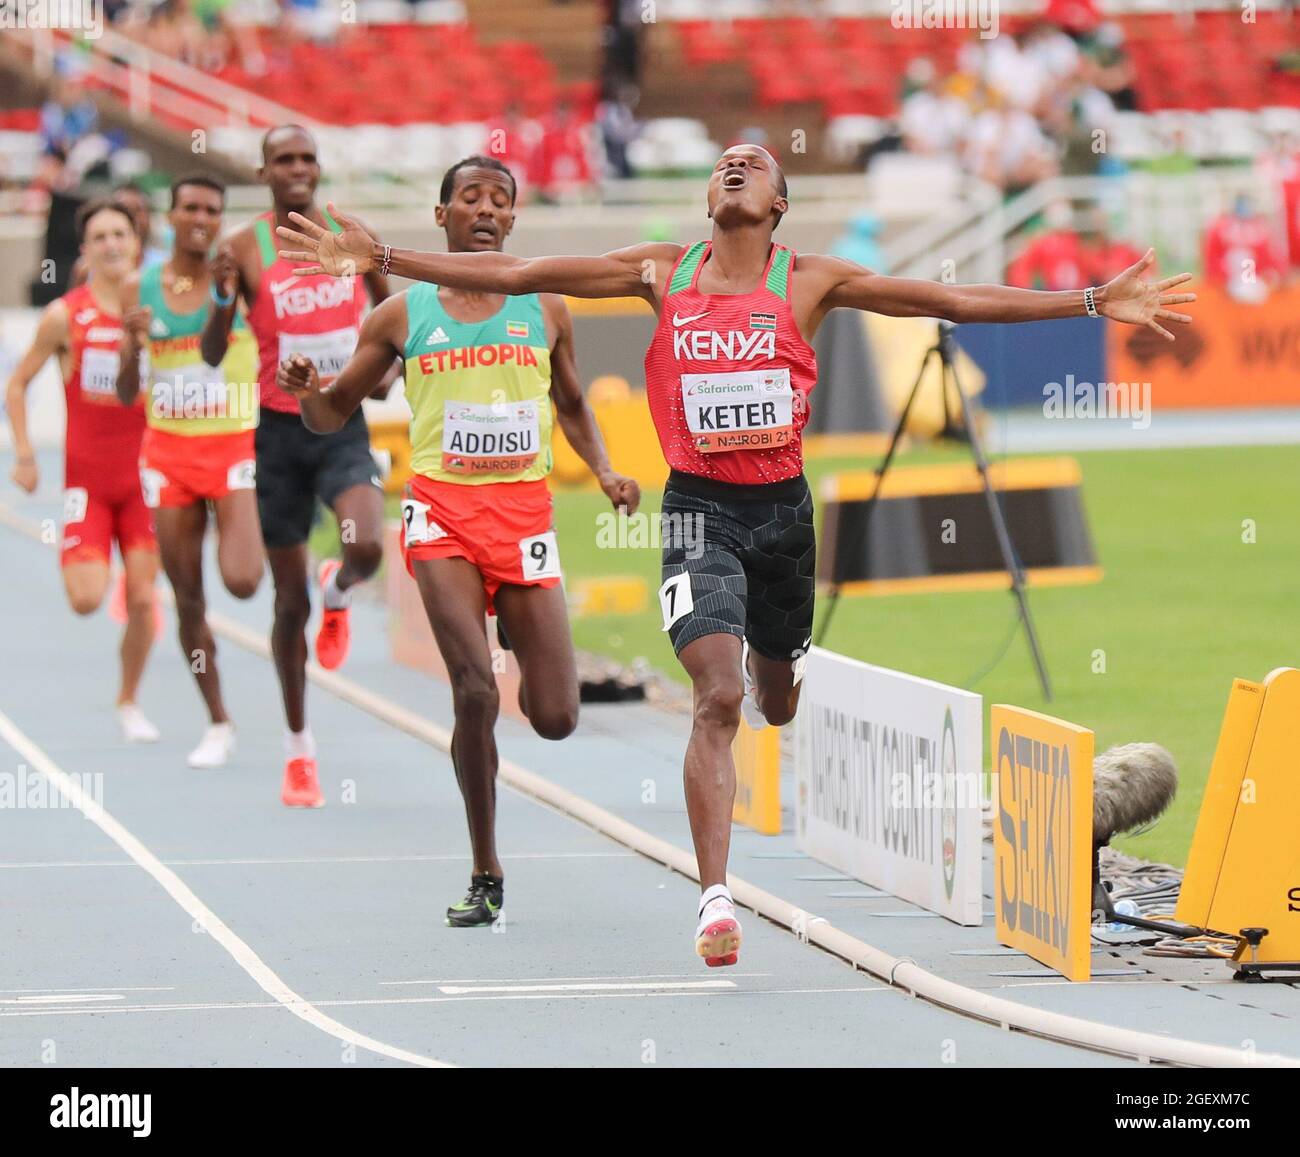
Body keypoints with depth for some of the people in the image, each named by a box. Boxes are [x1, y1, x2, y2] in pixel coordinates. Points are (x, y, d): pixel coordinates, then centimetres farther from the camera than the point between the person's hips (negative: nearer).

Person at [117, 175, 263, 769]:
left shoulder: (237, 276, -4)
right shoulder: (140, 289, 4)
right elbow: (126, 394, 5)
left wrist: (232, 290, -37)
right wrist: (132, 343, -14)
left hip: (233, 446, -3)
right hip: (168, 450, 3)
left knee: (241, 581, -20)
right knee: (187, 597, 5)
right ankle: (218, 724, 17)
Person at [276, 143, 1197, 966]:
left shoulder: (809, 281, -1)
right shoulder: (663, 273, 0)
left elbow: (955, 300, -4)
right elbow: (517, 275, -1)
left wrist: (1095, 304, -9)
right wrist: (381, 260, -6)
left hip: (781, 506, 2)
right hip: (700, 508, -2)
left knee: (777, 705, 20)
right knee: (718, 700, -18)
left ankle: (762, 666, 60)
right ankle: (715, 898, -18)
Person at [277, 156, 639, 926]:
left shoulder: (545, 310, 10)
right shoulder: (403, 315, 6)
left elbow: (571, 404, 24)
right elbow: (333, 414, 12)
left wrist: (605, 470, 6)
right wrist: (307, 391, -11)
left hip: (526, 511, 2)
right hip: (443, 509, -2)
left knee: (556, 719, -4)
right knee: (475, 691, -18)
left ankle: (527, 665, 36)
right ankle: (486, 877, -6)